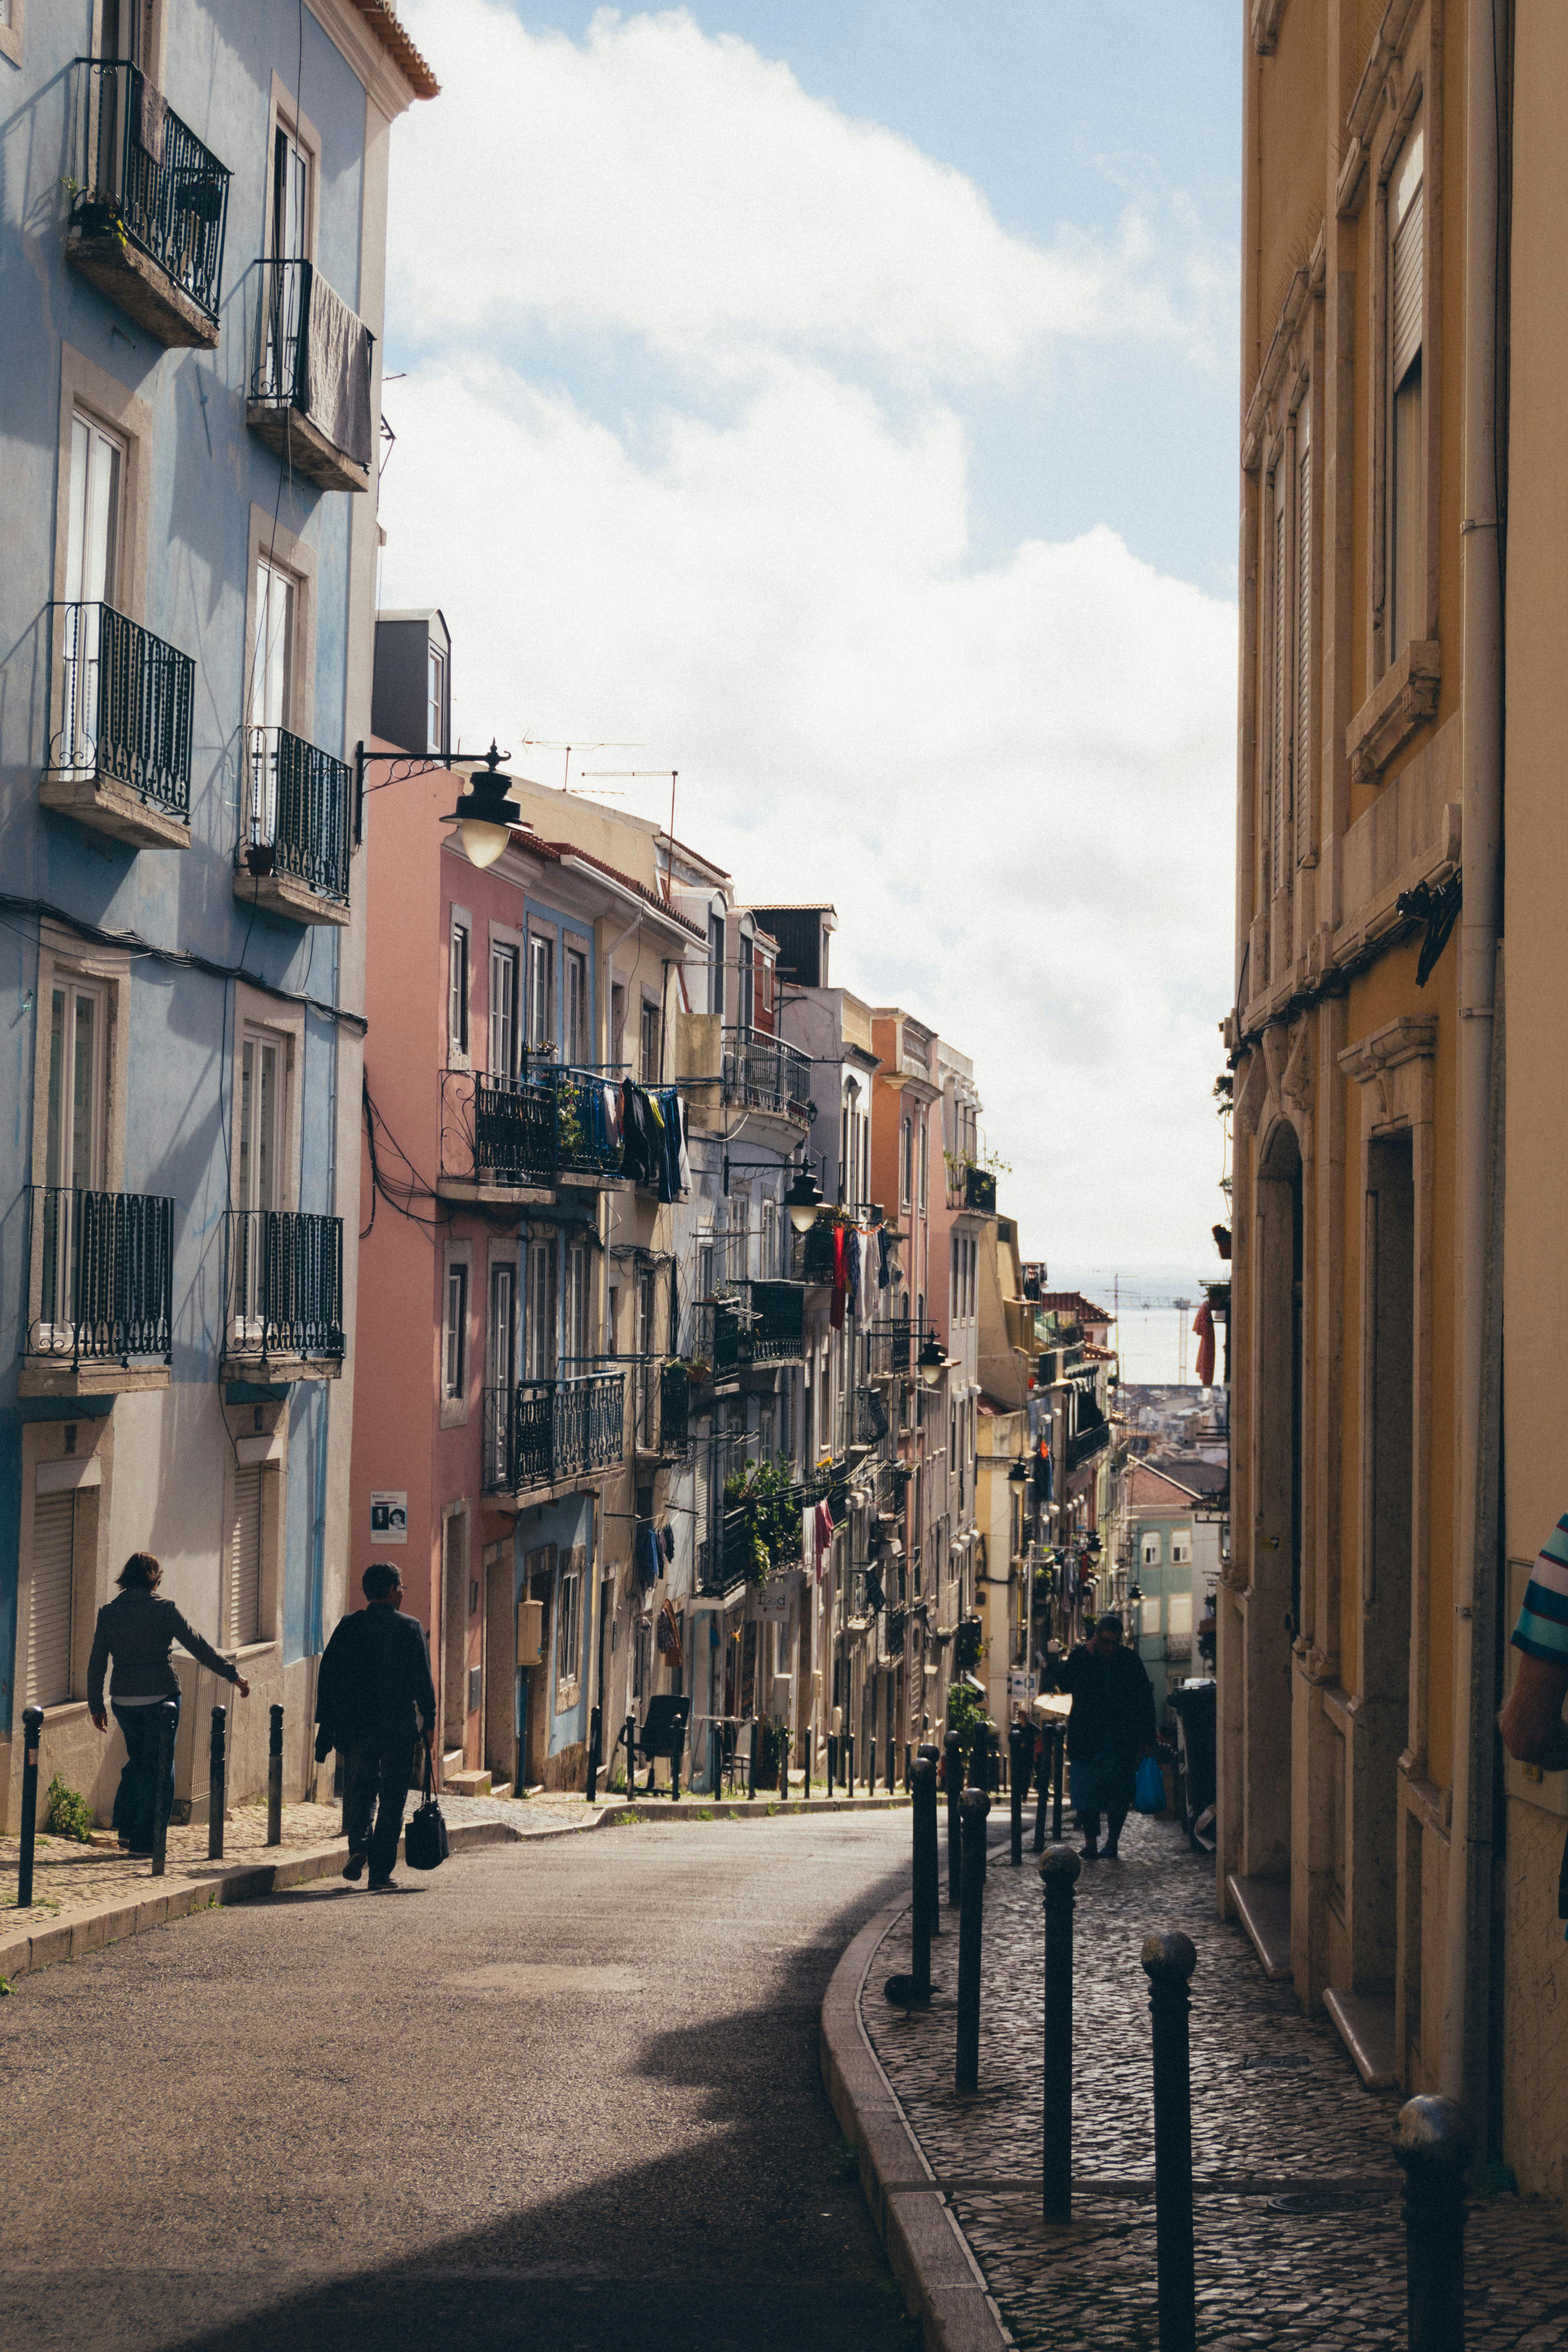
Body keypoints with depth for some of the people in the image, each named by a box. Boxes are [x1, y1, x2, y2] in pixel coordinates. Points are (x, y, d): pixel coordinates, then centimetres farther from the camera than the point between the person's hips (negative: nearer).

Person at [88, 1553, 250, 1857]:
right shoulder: (163, 1609, -8)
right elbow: (198, 1647, -6)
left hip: (124, 1700, 4)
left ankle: (125, 1829, 20)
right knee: (158, 1766, 5)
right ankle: (143, 1842, 4)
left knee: (138, 1759, 24)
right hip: (160, 1696, -4)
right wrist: (233, 1675, 1)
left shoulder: (108, 1612, 3)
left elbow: (96, 1663, 5)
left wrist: (96, 1706, 13)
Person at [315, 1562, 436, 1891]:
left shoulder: (349, 1627, 3)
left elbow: (327, 1676, 3)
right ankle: (381, 1872, 3)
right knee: (392, 1798, 4)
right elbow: (423, 1680, -6)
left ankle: (359, 1845, -8)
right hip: (400, 1727, -2)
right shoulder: (410, 1628, -4)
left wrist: (326, 1726, 8)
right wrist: (429, 1723, 1)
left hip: (356, 1725, 2)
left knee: (361, 1790, 17)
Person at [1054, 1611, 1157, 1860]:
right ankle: (1091, 1841, 0)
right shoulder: (1081, 1655, 3)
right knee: (1087, 1790, -5)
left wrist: (1148, 1739, 2)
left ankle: (1113, 1842, 6)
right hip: (1087, 1739, 0)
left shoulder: (1130, 1659, 4)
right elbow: (1065, 1685, -11)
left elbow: (1146, 1700, 7)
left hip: (1122, 1740, 0)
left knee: (1119, 1791, -2)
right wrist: (1087, 1655, -16)